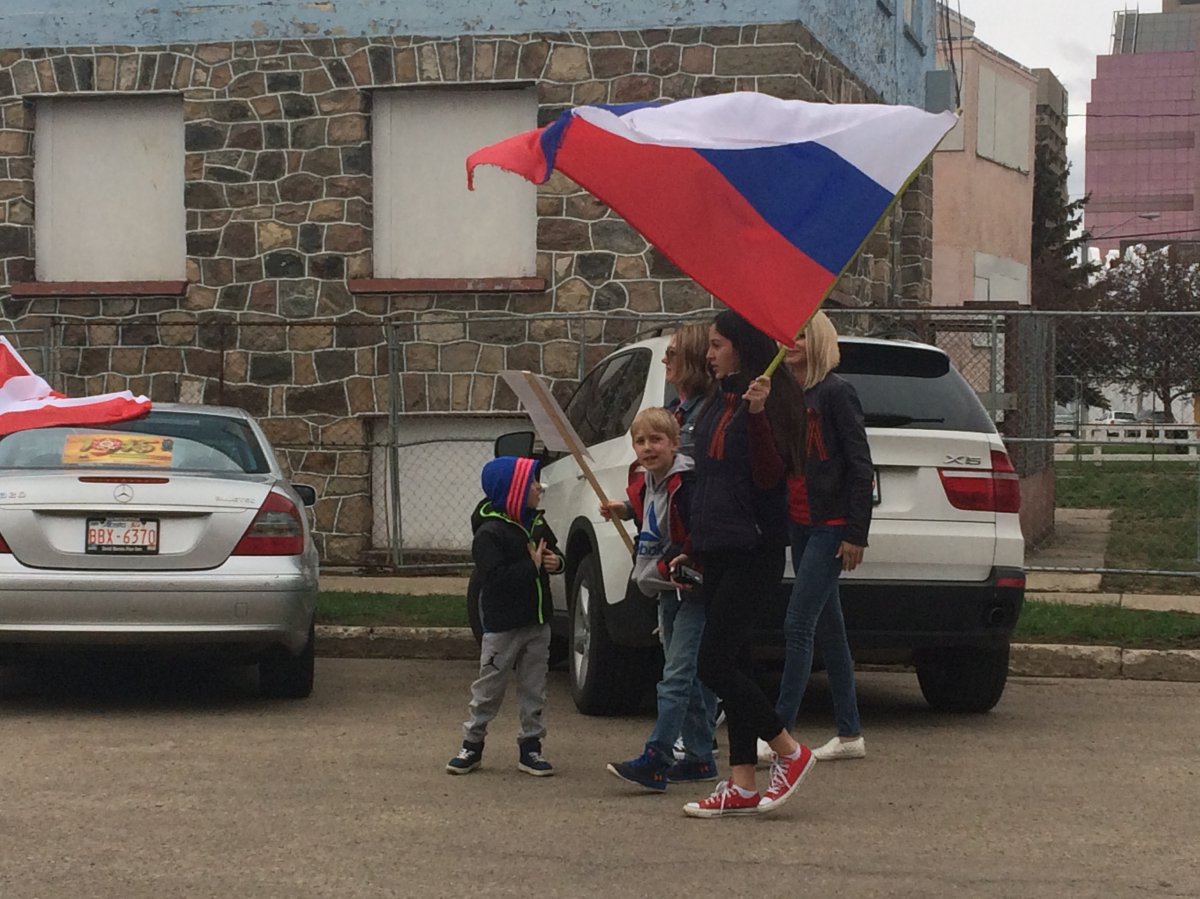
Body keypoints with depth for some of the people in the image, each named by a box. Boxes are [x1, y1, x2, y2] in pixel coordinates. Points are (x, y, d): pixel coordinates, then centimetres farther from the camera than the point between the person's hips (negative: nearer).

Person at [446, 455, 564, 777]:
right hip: (502, 626, -7)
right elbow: (494, 576, -25)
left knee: (534, 689, 9)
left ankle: (530, 747, 15)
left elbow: (554, 551, 21)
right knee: (489, 688, 2)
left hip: (537, 622, 7)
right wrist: (533, 566, -23)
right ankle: (472, 745, 12)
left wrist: (555, 562, -2)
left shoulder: (536, 524, 9)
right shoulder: (489, 533, -16)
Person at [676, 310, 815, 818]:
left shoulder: (767, 402, -10)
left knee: (715, 665, -11)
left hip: (752, 551, -9)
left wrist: (757, 416, -29)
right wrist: (694, 546, 24)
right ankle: (742, 787, 10)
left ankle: (790, 753, 3)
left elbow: (768, 477, -18)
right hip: (719, 551, 9)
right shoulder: (718, 404, 16)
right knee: (729, 664, 7)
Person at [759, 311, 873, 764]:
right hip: (798, 522, 8)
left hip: (831, 524, -8)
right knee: (827, 627, 12)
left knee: (798, 625, -12)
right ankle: (850, 734, 18)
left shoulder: (836, 393, -10)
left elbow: (860, 467, -11)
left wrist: (855, 533, -14)